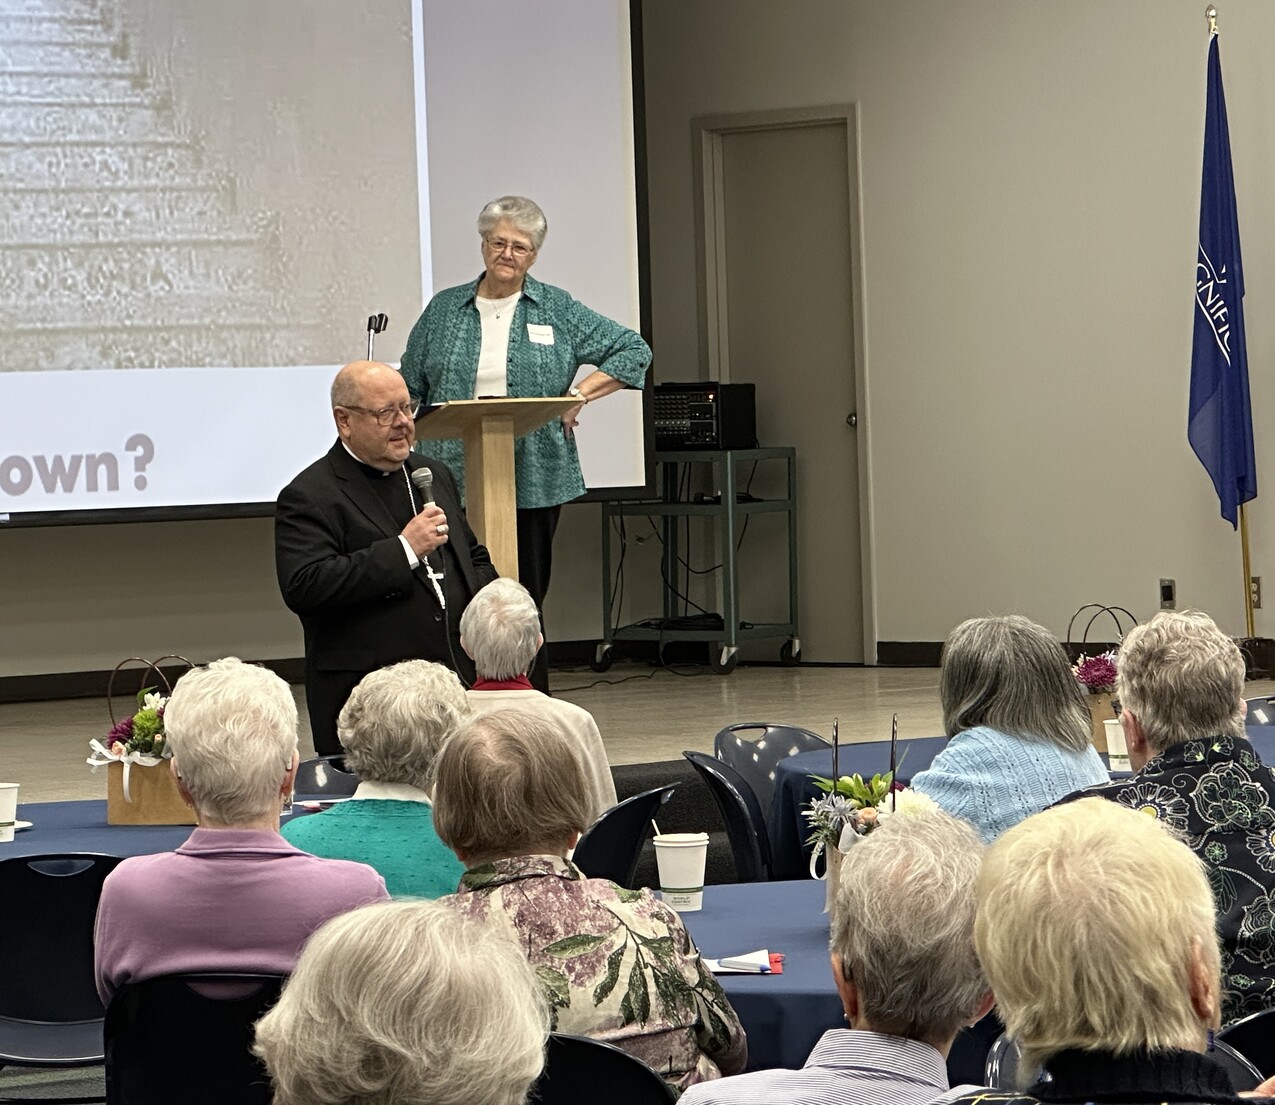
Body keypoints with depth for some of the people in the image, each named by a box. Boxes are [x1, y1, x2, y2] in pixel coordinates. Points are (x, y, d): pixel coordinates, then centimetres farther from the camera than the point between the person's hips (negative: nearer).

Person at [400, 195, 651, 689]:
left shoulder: (557, 310, 7)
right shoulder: (443, 311, 10)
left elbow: (633, 351, 7)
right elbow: (410, 389, 13)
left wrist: (580, 393, -4)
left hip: (533, 481, 0)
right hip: (457, 481, 1)